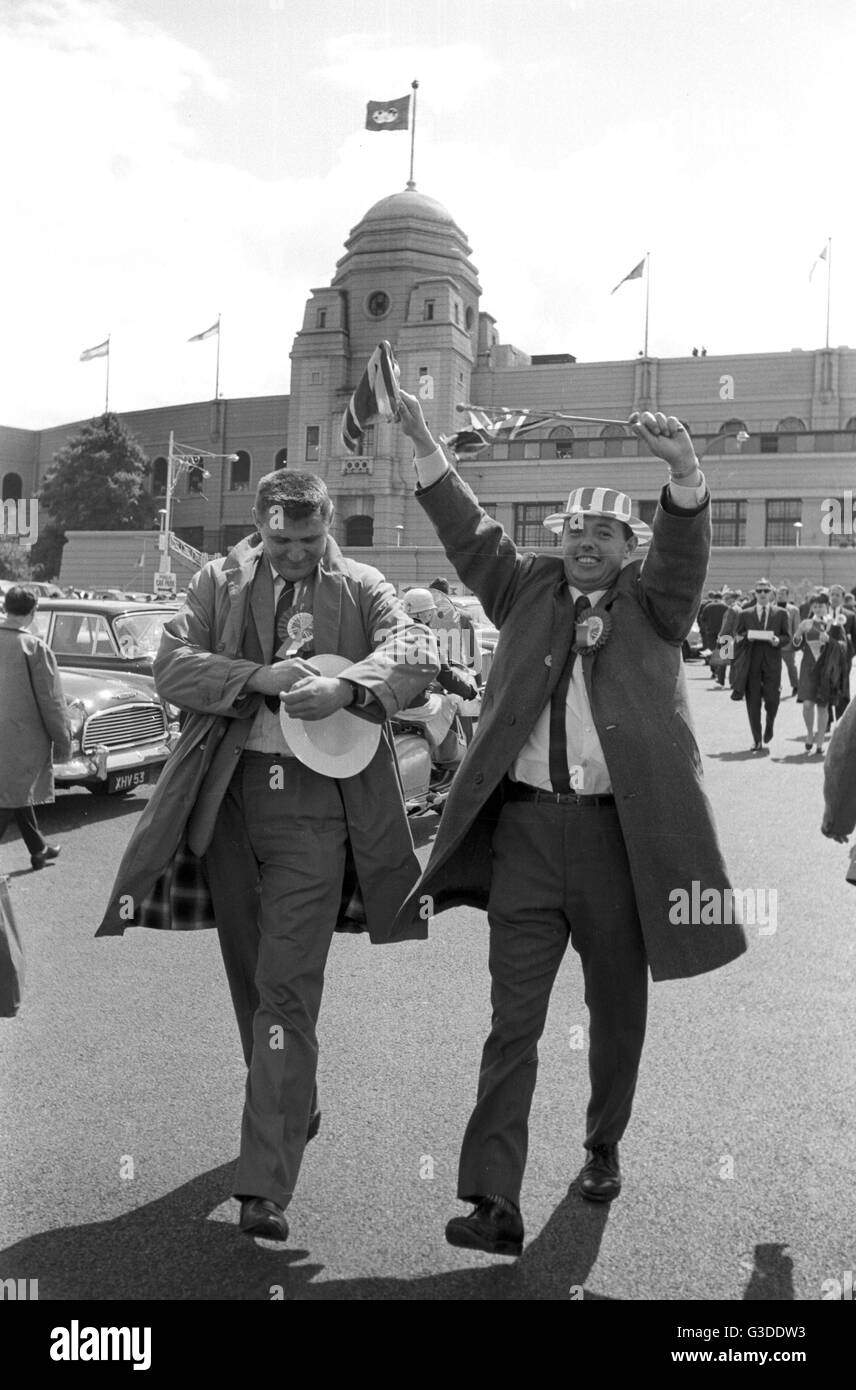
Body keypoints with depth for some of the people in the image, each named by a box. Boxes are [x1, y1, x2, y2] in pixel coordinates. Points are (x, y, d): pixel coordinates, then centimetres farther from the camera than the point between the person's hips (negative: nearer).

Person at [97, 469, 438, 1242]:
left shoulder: (362, 589, 4)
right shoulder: (220, 582, 8)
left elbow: (420, 653, -11)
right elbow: (171, 665, -2)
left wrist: (344, 686, -28)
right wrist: (258, 676, -17)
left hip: (318, 801, -3)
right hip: (229, 794, 3)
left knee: (288, 989, -6)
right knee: (249, 974, 17)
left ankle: (266, 1186, -1)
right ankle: (293, 1109, 41)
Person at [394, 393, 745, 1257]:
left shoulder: (651, 603, 8)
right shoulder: (528, 590, 13)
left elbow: (684, 555, -10)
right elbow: (471, 534, 6)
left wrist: (684, 472, -28)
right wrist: (422, 442, -4)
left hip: (622, 831, 0)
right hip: (525, 827, 1)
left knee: (617, 1009, 15)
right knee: (512, 1020, 0)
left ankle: (603, 1147, 38)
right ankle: (494, 1202, 3)